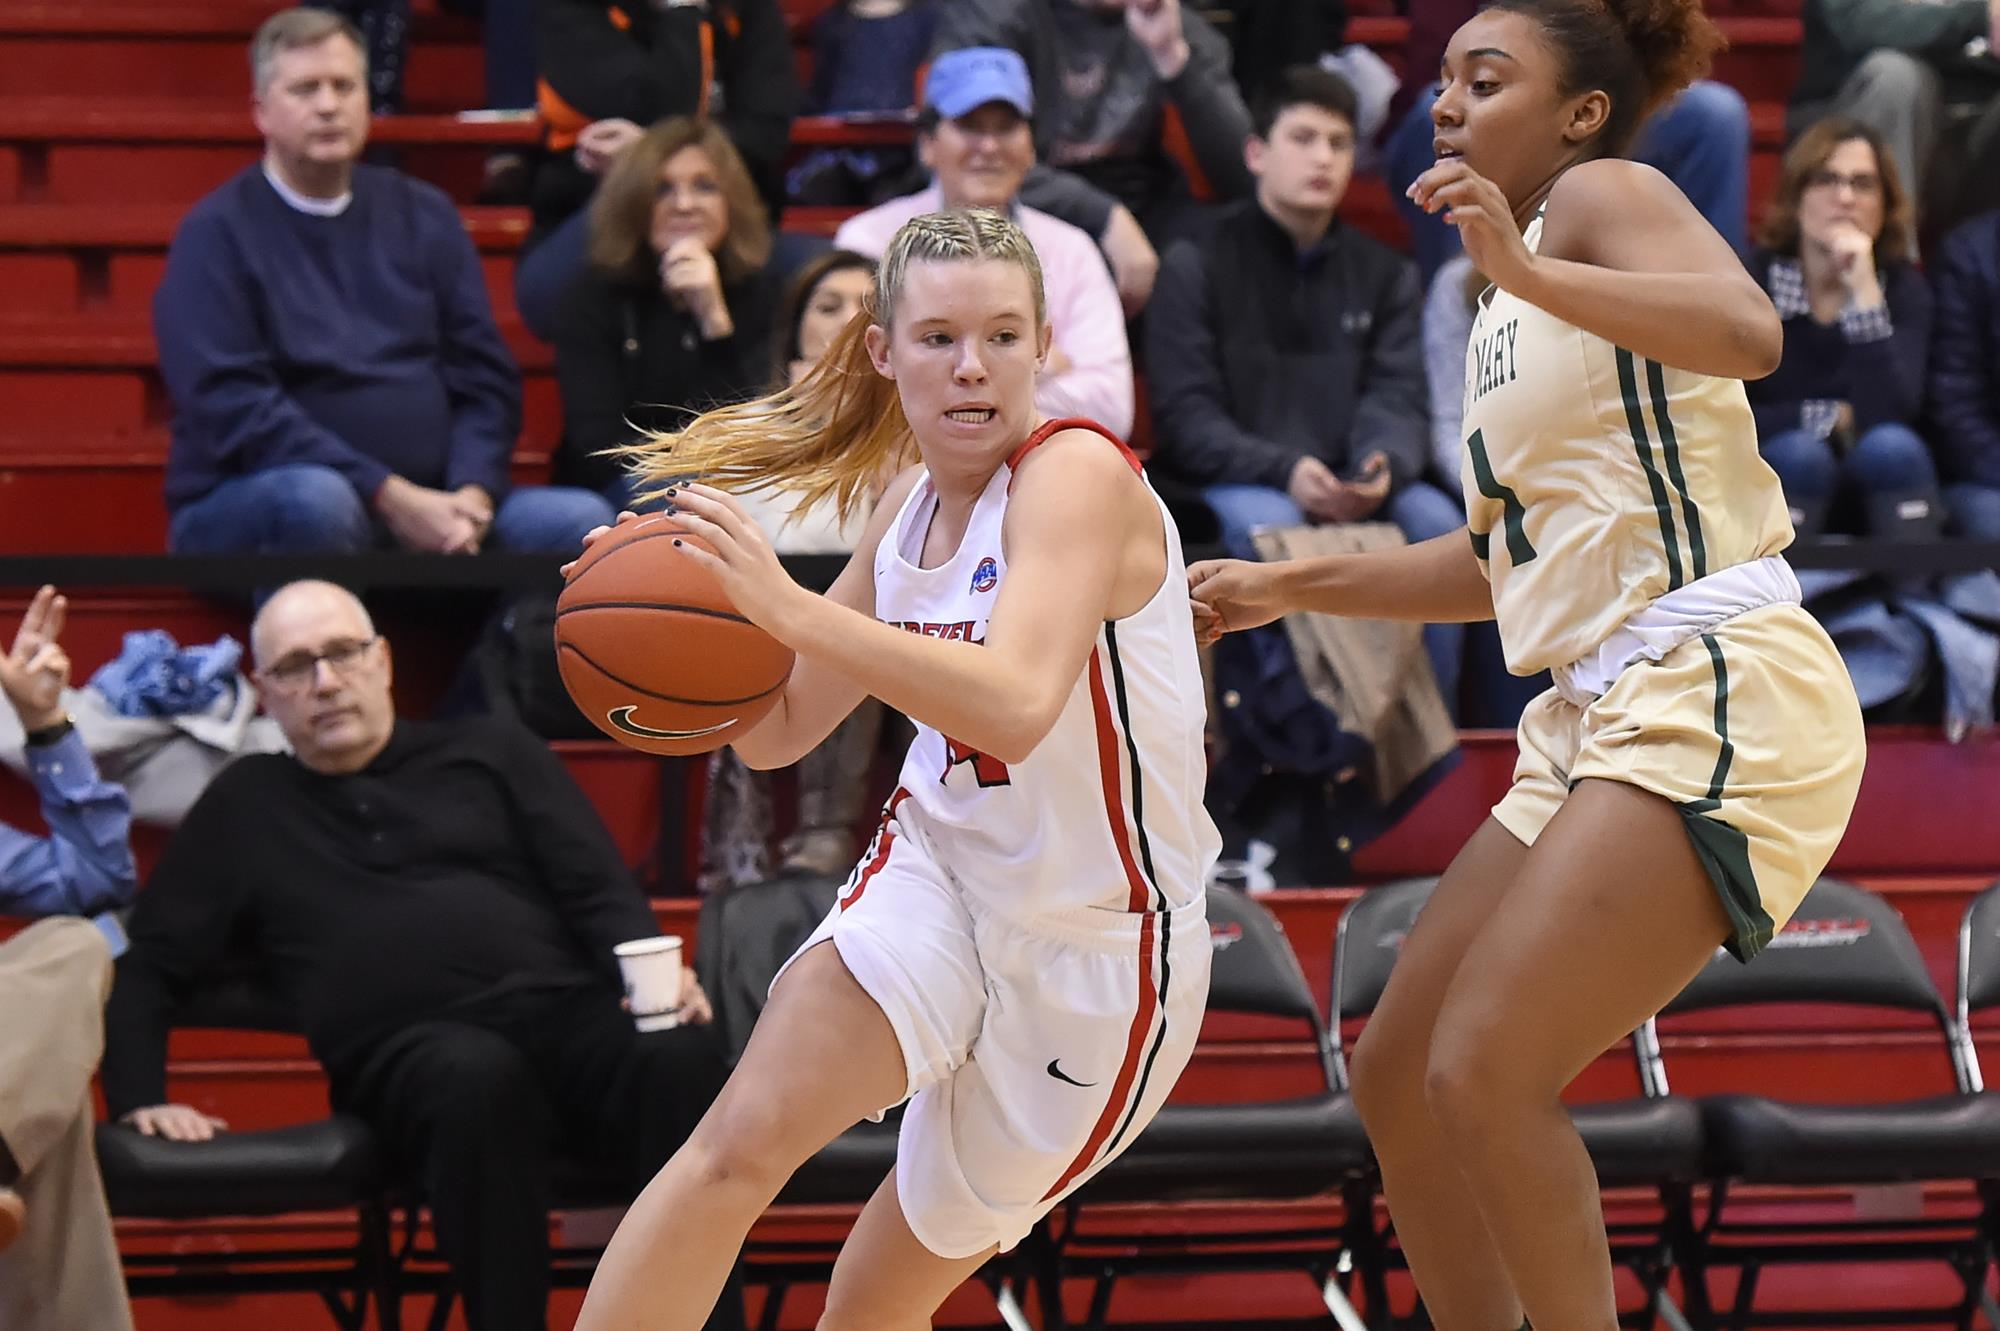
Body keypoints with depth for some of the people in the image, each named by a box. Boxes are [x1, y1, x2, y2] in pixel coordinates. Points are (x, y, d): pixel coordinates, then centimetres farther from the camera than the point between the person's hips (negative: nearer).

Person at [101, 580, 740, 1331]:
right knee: (479, 1075, -40)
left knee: (682, 1058, -35)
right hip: (409, 1052, -1)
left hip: (571, 1013, 1)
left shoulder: (492, 754, 23)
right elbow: (148, 966, 23)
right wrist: (139, 1100, 6)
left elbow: (601, 893, 14)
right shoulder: (245, 808, 24)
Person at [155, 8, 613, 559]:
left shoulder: (423, 216, 12)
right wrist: (388, 495, -22)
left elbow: (485, 376, 9)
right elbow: (232, 405, -15)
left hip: (425, 507, 5)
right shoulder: (218, 234, -4)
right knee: (316, 496, -39)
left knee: (585, 521, -17)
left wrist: (471, 497, -12)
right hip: (247, 510, -5)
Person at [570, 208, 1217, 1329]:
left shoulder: (1079, 472, -20)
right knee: (739, 1145, -19)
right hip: (941, 873, 5)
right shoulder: (913, 509, 4)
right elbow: (780, 729, 11)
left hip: (1090, 944, -5)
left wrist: (794, 609, -43)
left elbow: (1015, 708, -36)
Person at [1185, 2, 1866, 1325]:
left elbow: (1747, 330, -26)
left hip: (1716, 695, -10)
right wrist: (1289, 587, 30)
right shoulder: (1507, 310, 23)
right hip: (1598, 717, 10)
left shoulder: (1604, 193, -4)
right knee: (1398, 1078, 10)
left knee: (1485, 1075, -19)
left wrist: (1530, 273, -36)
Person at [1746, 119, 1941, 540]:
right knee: (1801, 453, -32)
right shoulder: (1746, 279, -6)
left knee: (1892, 446, -29)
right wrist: (1828, 418, -12)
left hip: (1876, 498, 1)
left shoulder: (1904, 287, -3)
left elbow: (1885, 415, -19)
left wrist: (1864, 290, -25)